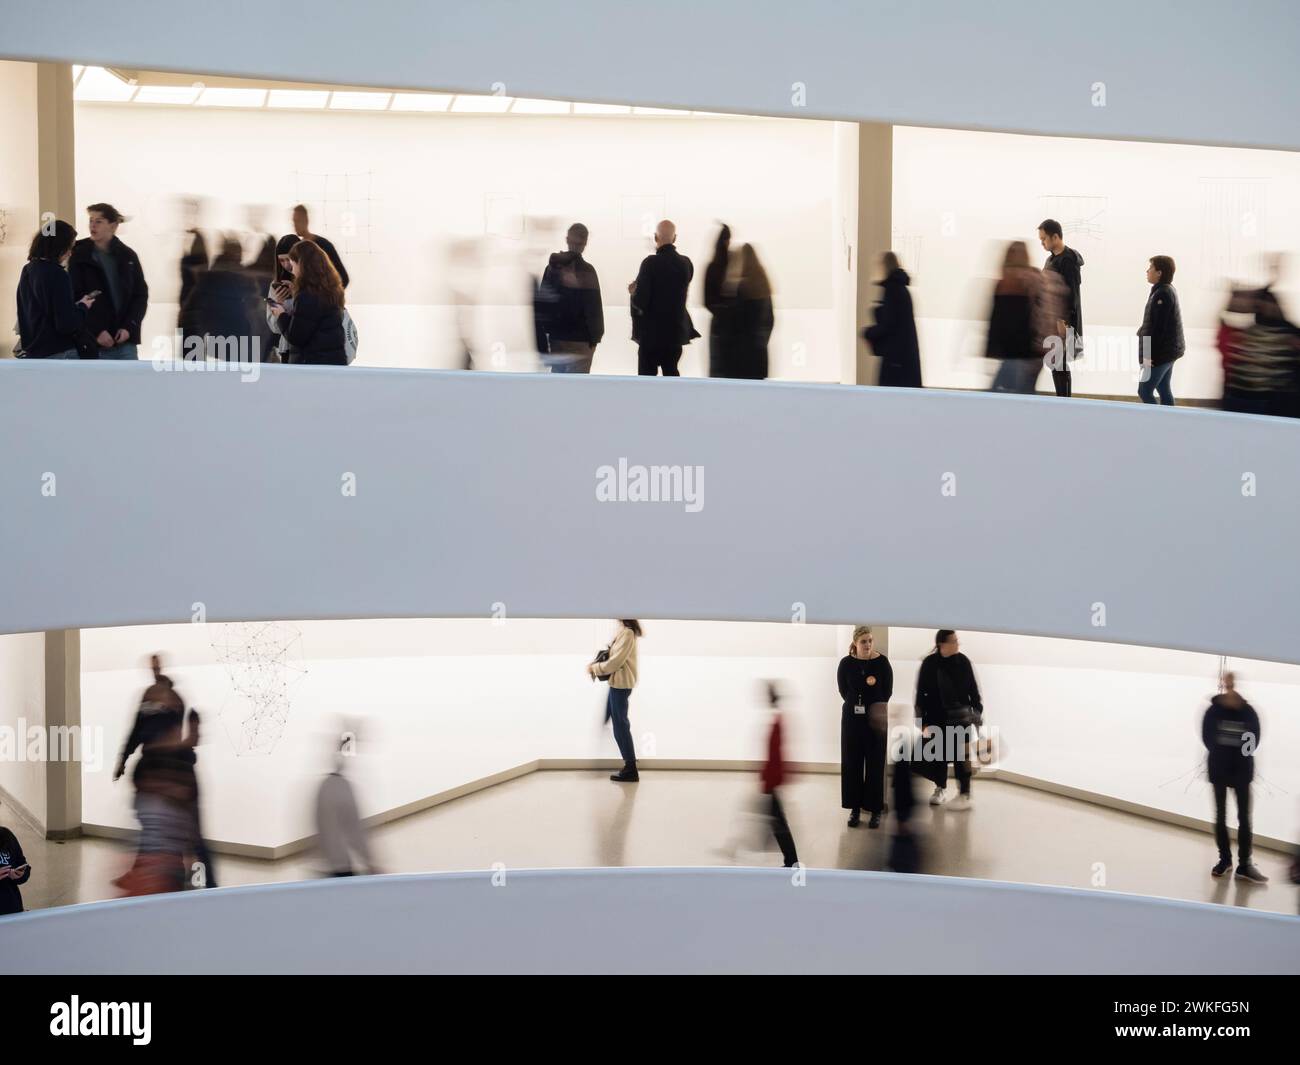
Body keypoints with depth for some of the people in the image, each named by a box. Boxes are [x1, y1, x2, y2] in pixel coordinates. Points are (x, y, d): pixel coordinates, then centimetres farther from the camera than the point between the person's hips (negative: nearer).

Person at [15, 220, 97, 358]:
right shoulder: (57, 275, -15)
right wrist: (83, 307, 1)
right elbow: (67, 324, -18)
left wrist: (75, 305, 15)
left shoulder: (27, 272, 10)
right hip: (59, 354, -8)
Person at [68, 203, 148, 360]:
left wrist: (129, 326, -6)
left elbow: (141, 294, 8)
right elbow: (74, 299, -4)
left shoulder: (128, 256, 7)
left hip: (125, 340, 2)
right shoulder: (80, 257, 0)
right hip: (92, 343, -2)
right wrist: (96, 331, -13)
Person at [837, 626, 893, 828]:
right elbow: (843, 690, 3)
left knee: (875, 762, 1)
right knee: (852, 761, 5)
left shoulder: (882, 662, -8)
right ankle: (854, 808, 13)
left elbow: (887, 691, -3)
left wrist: (876, 708, -1)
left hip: (876, 717, -1)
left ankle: (875, 809, 7)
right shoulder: (846, 663, -5)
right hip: (852, 717, 2)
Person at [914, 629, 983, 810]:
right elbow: (921, 693, -4)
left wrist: (977, 710, 0)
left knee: (961, 755, -2)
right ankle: (940, 788, 31)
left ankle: (965, 795, 1)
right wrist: (922, 720, -6)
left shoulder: (962, 661, -5)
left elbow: (973, 688, 3)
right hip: (937, 717, 1)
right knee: (938, 754, 11)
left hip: (960, 717, -1)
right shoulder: (929, 664, -8)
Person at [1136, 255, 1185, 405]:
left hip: (1161, 352, -10)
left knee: (1144, 391, -7)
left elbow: (1156, 327, -22)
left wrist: (1147, 354, -20)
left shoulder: (1162, 294, -19)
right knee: (1164, 390, 13)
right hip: (1168, 349, 10)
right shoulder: (1168, 290, 12)